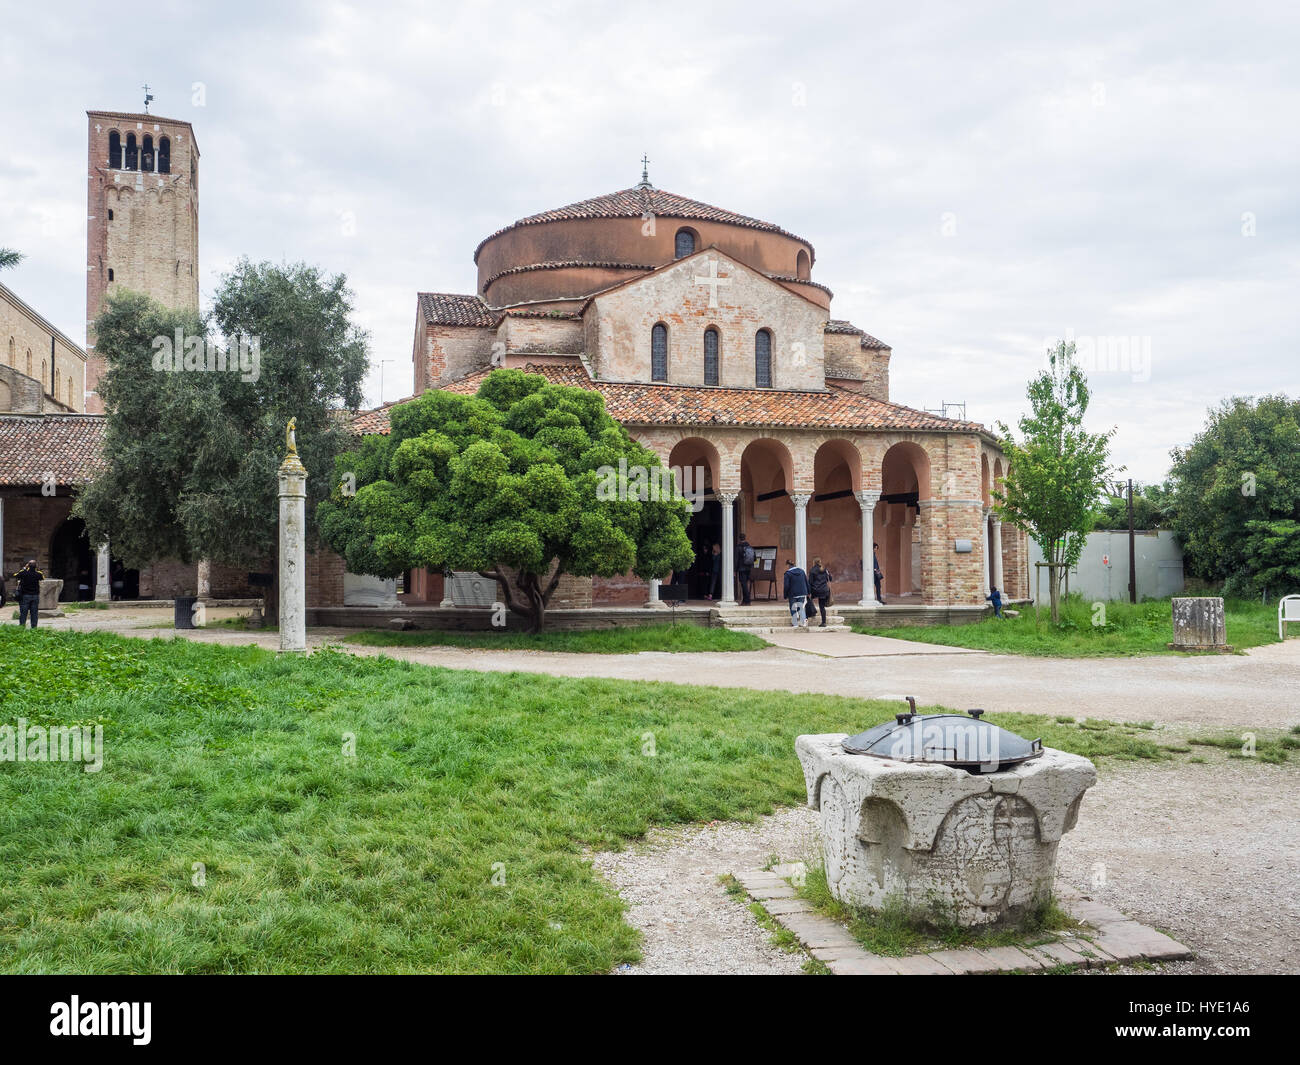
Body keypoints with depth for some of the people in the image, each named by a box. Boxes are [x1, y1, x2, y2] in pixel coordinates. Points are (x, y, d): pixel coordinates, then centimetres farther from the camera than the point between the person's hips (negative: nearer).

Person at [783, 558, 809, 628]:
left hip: (792, 594, -5)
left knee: (793, 609, 6)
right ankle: (803, 623, 3)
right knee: (801, 608, 13)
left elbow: (786, 586, -12)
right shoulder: (801, 571, 7)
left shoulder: (788, 573, -10)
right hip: (802, 593, 5)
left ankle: (795, 624, 6)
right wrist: (807, 593, 18)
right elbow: (807, 583, 11)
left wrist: (786, 596, -5)